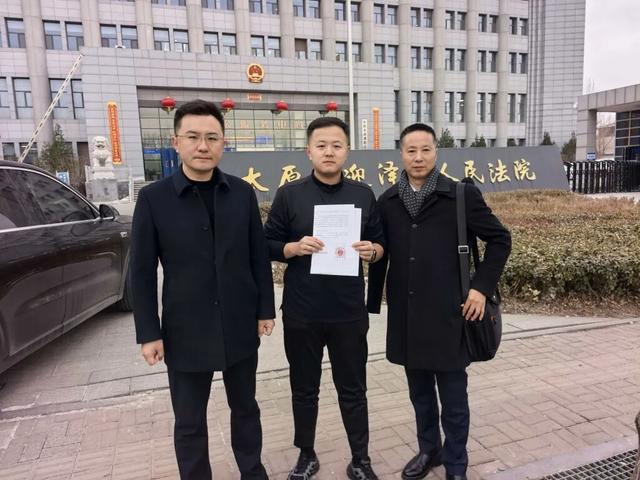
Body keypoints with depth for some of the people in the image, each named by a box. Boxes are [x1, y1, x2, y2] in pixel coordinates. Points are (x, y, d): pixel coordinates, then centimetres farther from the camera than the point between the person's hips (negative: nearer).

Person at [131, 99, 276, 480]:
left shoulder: (243, 193, -1)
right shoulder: (153, 198, -7)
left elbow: (259, 256, 2)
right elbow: (142, 272, -5)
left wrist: (265, 310, 2)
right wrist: (149, 333, -6)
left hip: (240, 327, 2)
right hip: (185, 331, -1)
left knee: (245, 408, 21)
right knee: (189, 423, 15)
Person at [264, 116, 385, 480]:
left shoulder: (364, 194, 4)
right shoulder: (289, 194, -2)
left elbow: (381, 244, 9)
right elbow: (268, 246, 0)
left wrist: (372, 251, -14)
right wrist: (295, 247, -19)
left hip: (349, 312, 1)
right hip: (301, 313, 0)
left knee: (353, 389, 13)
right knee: (304, 388, 16)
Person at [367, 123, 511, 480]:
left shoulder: (462, 195, -5)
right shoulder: (388, 201, 4)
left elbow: (500, 239, 1)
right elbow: (380, 255, 9)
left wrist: (482, 287, -6)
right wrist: (373, 304, 7)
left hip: (447, 314, -3)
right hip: (405, 316, 3)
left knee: (453, 398, 10)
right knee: (420, 393, 19)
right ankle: (428, 450, 40)